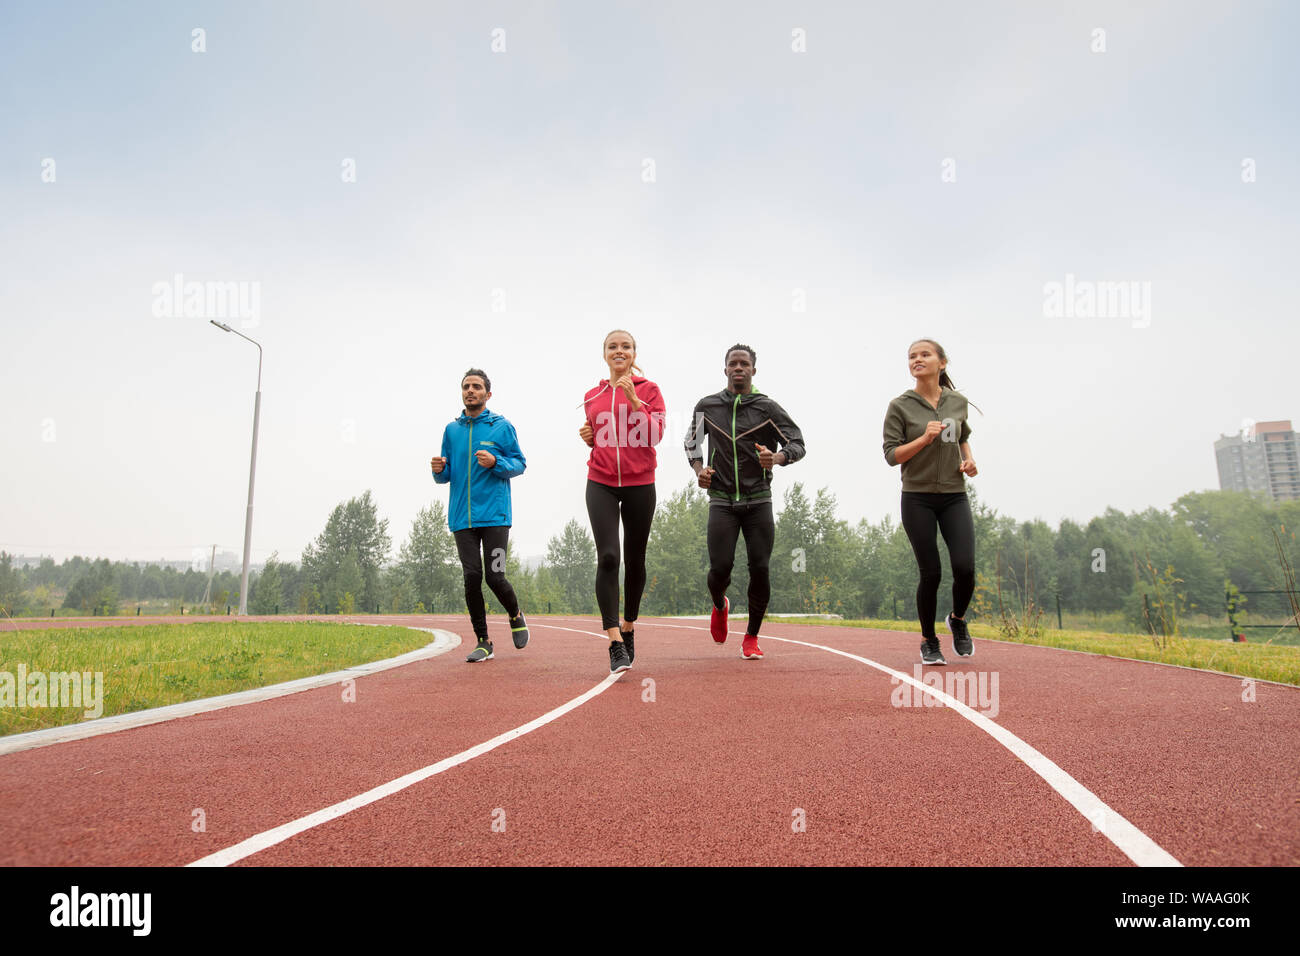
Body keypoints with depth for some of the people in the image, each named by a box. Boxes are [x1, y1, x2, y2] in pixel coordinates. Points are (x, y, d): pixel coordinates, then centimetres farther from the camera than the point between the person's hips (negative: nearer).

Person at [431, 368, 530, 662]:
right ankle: (483, 642, 11)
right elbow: (447, 476, 18)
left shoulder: (501, 426, 3)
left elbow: (520, 464, 3)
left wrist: (496, 462, -16)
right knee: (471, 577, -2)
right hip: (461, 517, 3)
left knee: (495, 577, -8)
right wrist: (439, 470, -6)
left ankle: (516, 616, 25)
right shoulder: (452, 430, 14)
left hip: (494, 516, -3)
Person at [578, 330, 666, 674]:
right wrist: (588, 437, 1)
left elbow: (656, 434, -11)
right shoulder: (592, 396, 12)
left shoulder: (649, 390, 2)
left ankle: (628, 627, 31)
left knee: (635, 561, 8)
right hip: (600, 484, 1)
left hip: (639, 484, -1)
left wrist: (634, 399, -18)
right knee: (607, 557, -15)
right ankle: (616, 645, -14)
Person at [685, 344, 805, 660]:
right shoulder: (707, 406, 6)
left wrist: (777, 457, -23)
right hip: (722, 501, 1)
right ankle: (720, 605, 27)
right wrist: (698, 469, 1)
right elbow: (692, 441, 20)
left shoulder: (767, 408, 0)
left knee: (759, 569, -5)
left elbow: (798, 444, -1)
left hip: (758, 501, 0)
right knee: (720, 568, -10)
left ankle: (752, 638, 16)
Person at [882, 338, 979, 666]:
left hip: (954, 496, 3)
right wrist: (925, 437, -18)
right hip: (918, 499, -2)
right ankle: (928, 641, 19)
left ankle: (958, 619, 22)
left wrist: (968, 459, 8)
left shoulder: (958, 402, 8)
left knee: (965, 568, -11)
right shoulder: (900, 406, -2)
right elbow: (891, 454, -6)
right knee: (930, 573, -2)